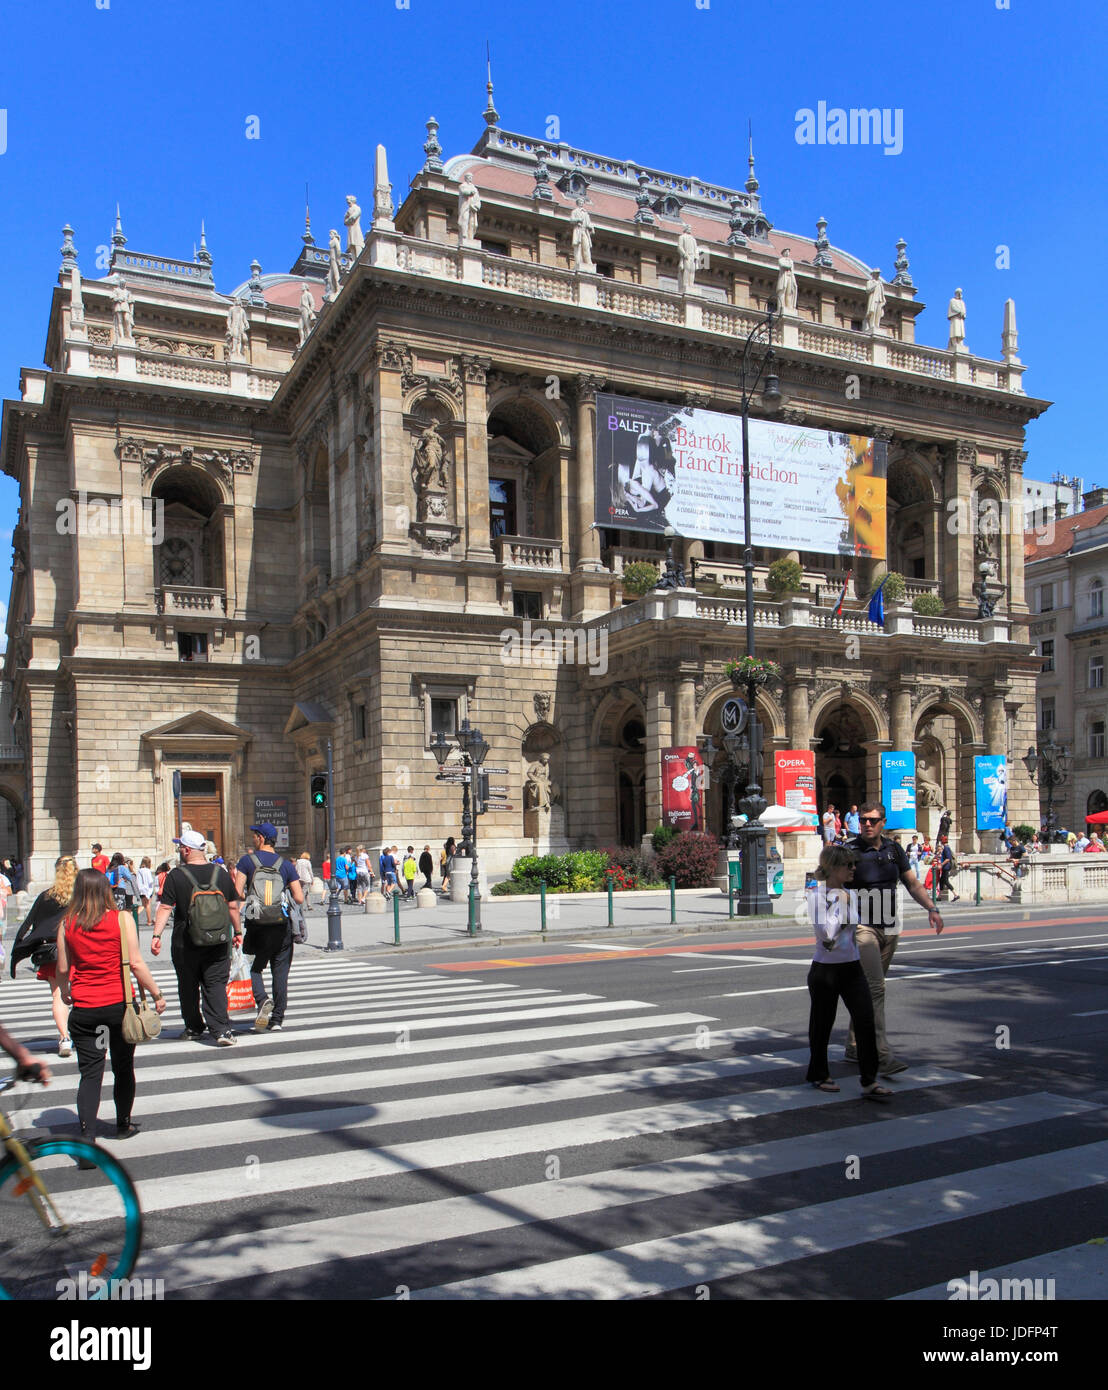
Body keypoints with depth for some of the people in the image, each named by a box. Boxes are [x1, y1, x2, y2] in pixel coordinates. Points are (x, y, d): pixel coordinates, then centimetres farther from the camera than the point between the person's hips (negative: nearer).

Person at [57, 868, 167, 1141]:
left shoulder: (67, 924, -2)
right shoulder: (122, 919, -8)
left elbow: (62, 968, 6)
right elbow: (136, 963, -10)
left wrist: (64, 991, 27)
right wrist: (156, 994, 0)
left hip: (83, 1008, 1)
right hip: (119, 1003, -1)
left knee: (90, 1072, 6)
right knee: (123, 1067, 15)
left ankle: (87, 1133, -2)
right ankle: (123, 1125, 29)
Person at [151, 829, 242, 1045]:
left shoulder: (175, 876, -8)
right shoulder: (220, 873, 1)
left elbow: (165, 908, -12)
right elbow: (233, 906, 7)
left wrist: (157, 935, -9)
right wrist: (237, 932, 17)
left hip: (185, 944, -2)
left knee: (188, 987, 14)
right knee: (216, 984, 3)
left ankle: (193, 1029, 23)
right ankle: (222, 1030, -10)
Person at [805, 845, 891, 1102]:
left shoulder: (851, 894, 7)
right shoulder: (816, 895, -12)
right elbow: (825, 933, -22)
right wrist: (840, 903, -17)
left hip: (852, 968, 5)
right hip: (825, 970, -5)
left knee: (866, 1020, -4)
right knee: (822, 1024, 9)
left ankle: (869, 1083, 2)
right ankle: (818, 1075, 29)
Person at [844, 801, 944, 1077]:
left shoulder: (894, 849, 9)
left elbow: (912, 883, 16)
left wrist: (932, 908, 3)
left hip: (889, 929, 6)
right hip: (862, 927, -6)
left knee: (870, 990, 13)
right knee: (875, 988, -16)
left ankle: (854, 1047, 25)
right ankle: (882, 1056, -19)